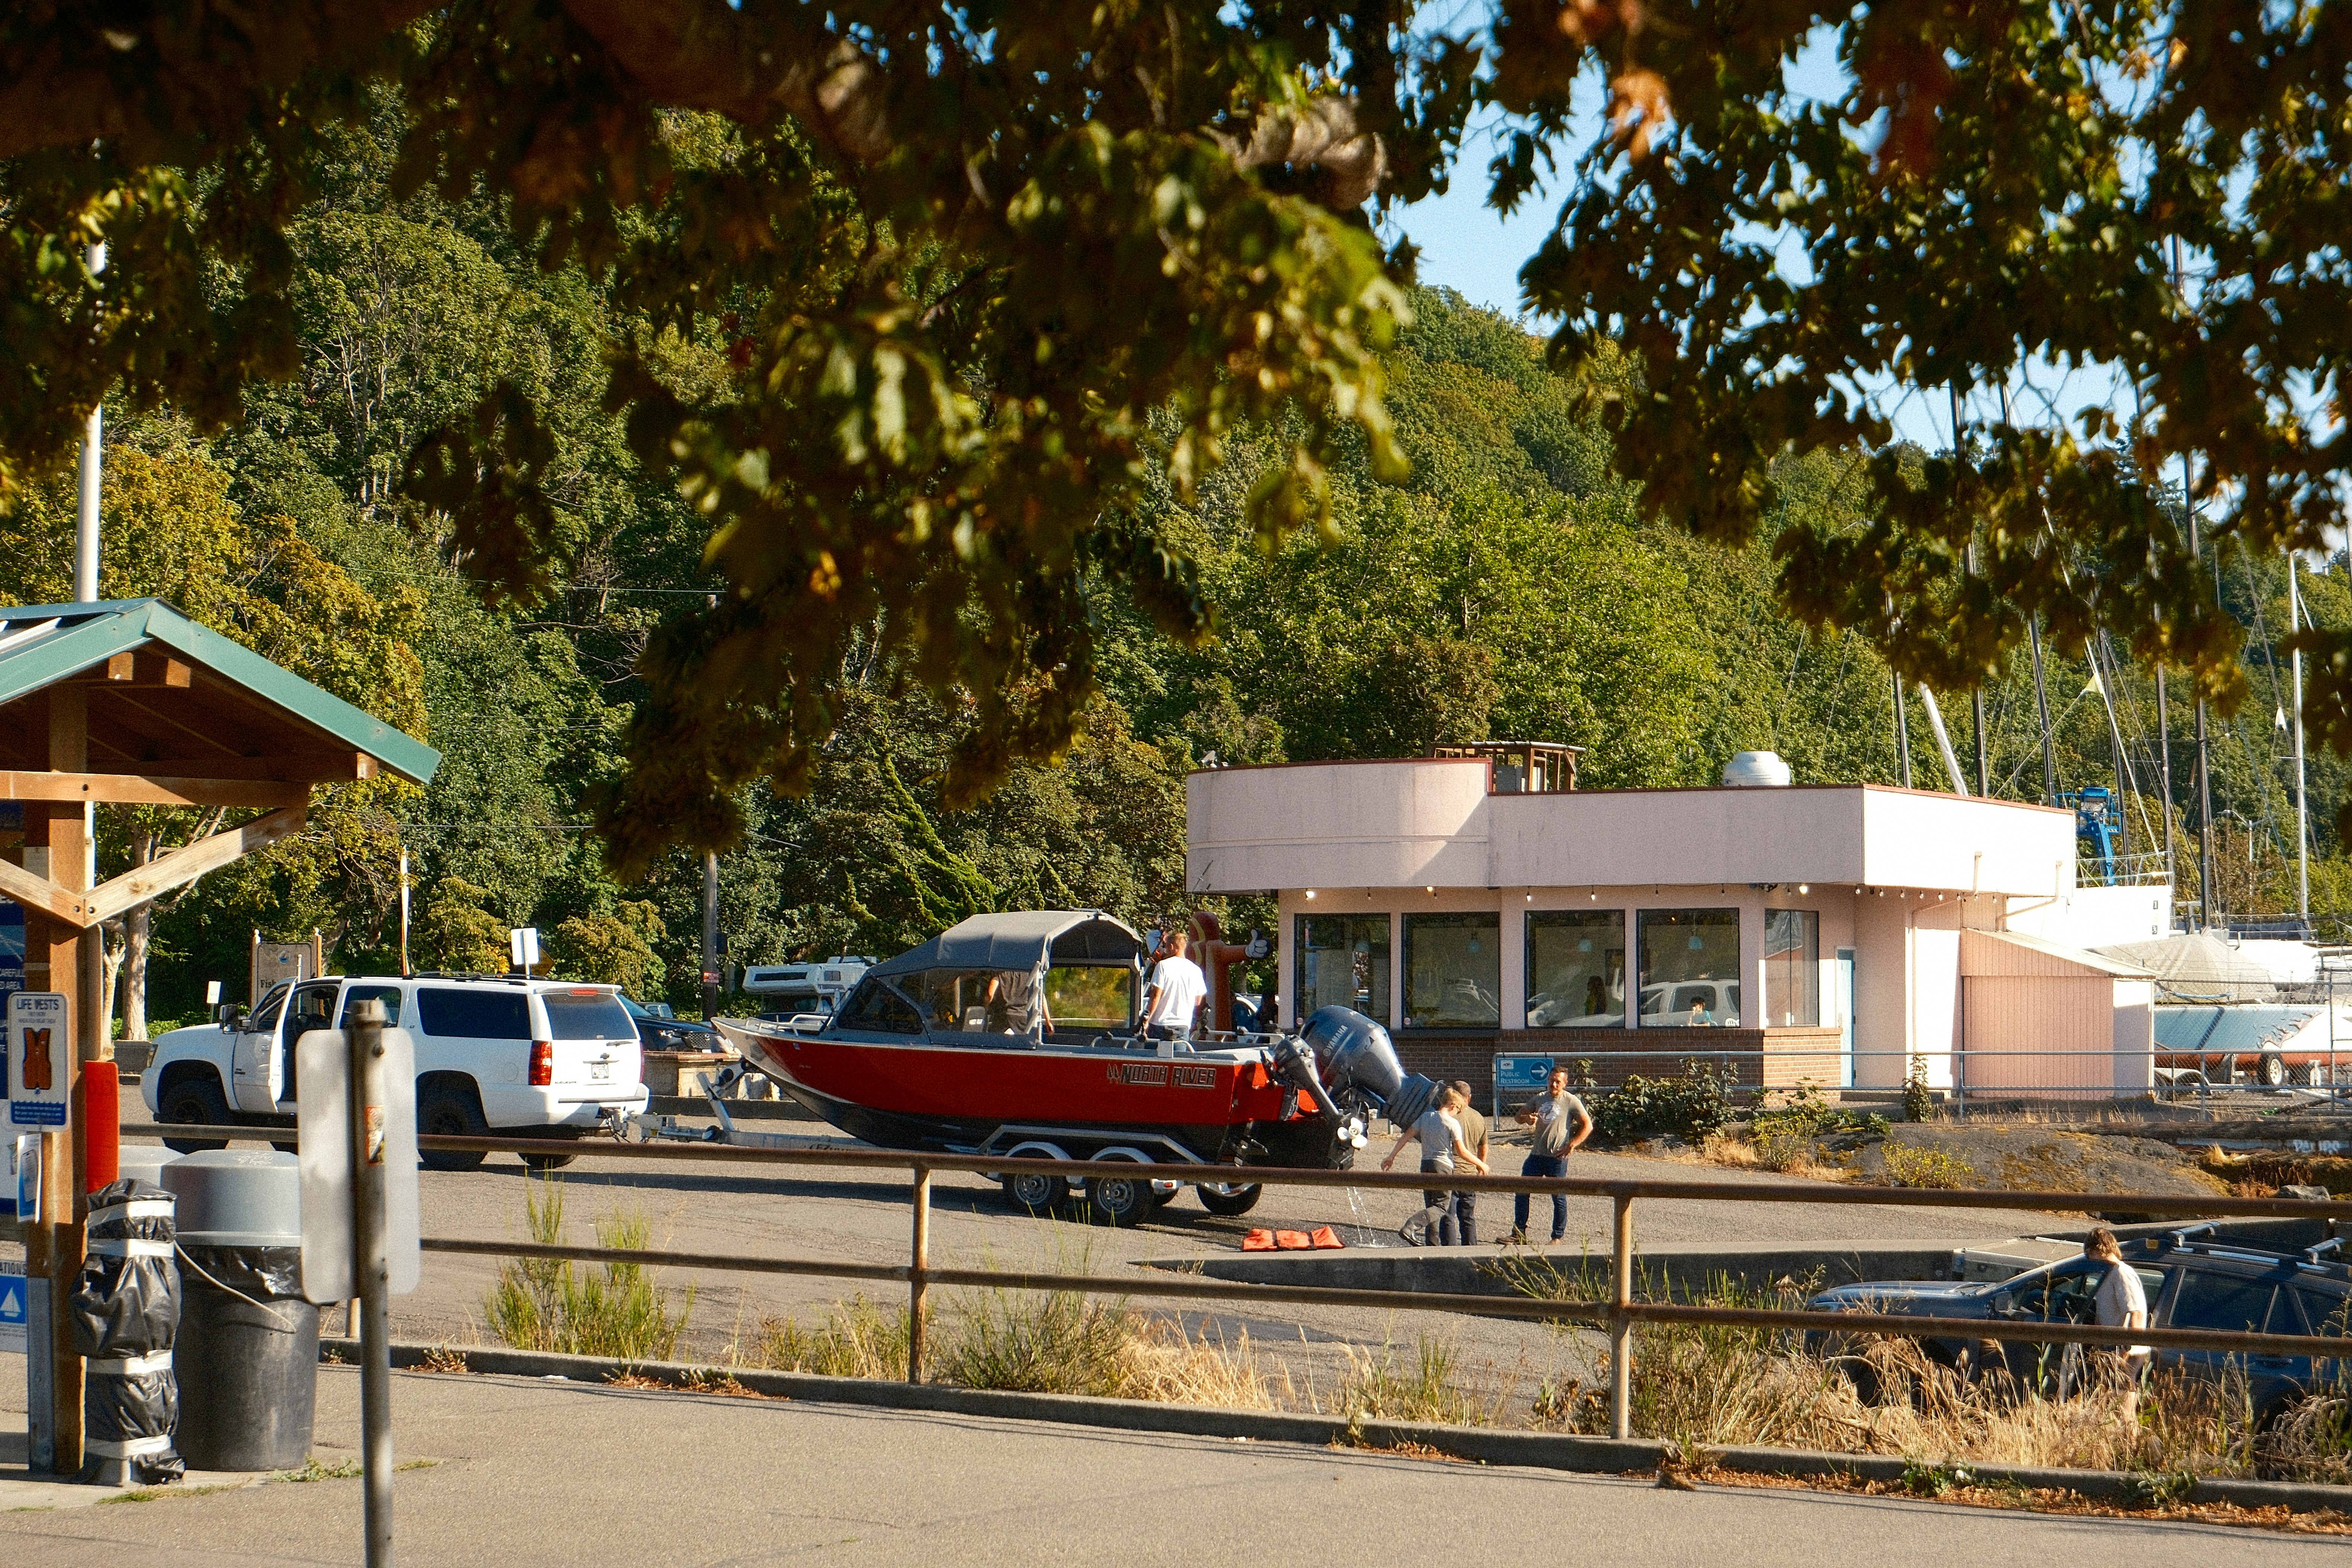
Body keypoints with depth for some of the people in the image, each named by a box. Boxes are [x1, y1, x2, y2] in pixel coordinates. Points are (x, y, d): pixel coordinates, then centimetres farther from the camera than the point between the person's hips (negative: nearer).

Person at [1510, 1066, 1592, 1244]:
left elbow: (1587, 1126, -5)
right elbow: (1519, 1116, 18)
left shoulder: (1571, 1102, -3)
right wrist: (1527, 1119, -6)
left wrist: (1572, 1145, -14)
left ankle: (1558, 1237, 12)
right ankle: (1518, 1233, 13)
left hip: (1558, 1158, -5)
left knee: (1559, 1198, 1)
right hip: (1537, 1155, 5)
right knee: (1522, 1193, 4)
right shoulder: (1540, 1100, 13)